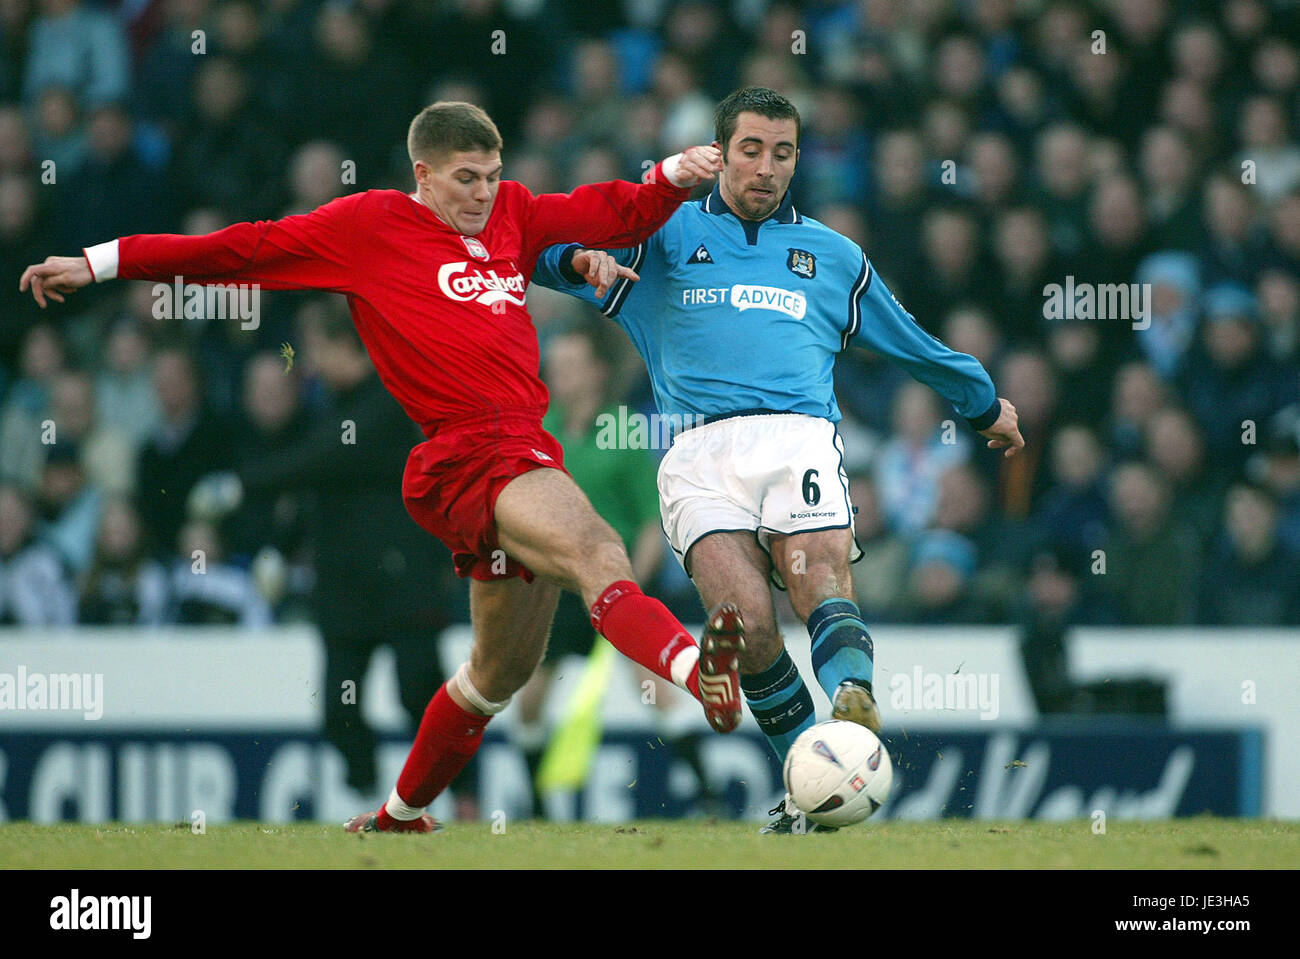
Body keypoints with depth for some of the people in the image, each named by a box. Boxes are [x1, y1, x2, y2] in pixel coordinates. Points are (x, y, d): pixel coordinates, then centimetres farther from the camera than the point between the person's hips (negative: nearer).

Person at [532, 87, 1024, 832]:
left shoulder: (831, 255, 28)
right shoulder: (666, 236, 22)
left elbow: (909, 343, 41)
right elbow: (548, 253, 15)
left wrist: (985, 402, 51)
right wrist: (582, 260, -9)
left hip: (800, 434, 1)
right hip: (701, 455, -1)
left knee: (823, 582, -29)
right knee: (747, 621, -24)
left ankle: (855, 704, -54)